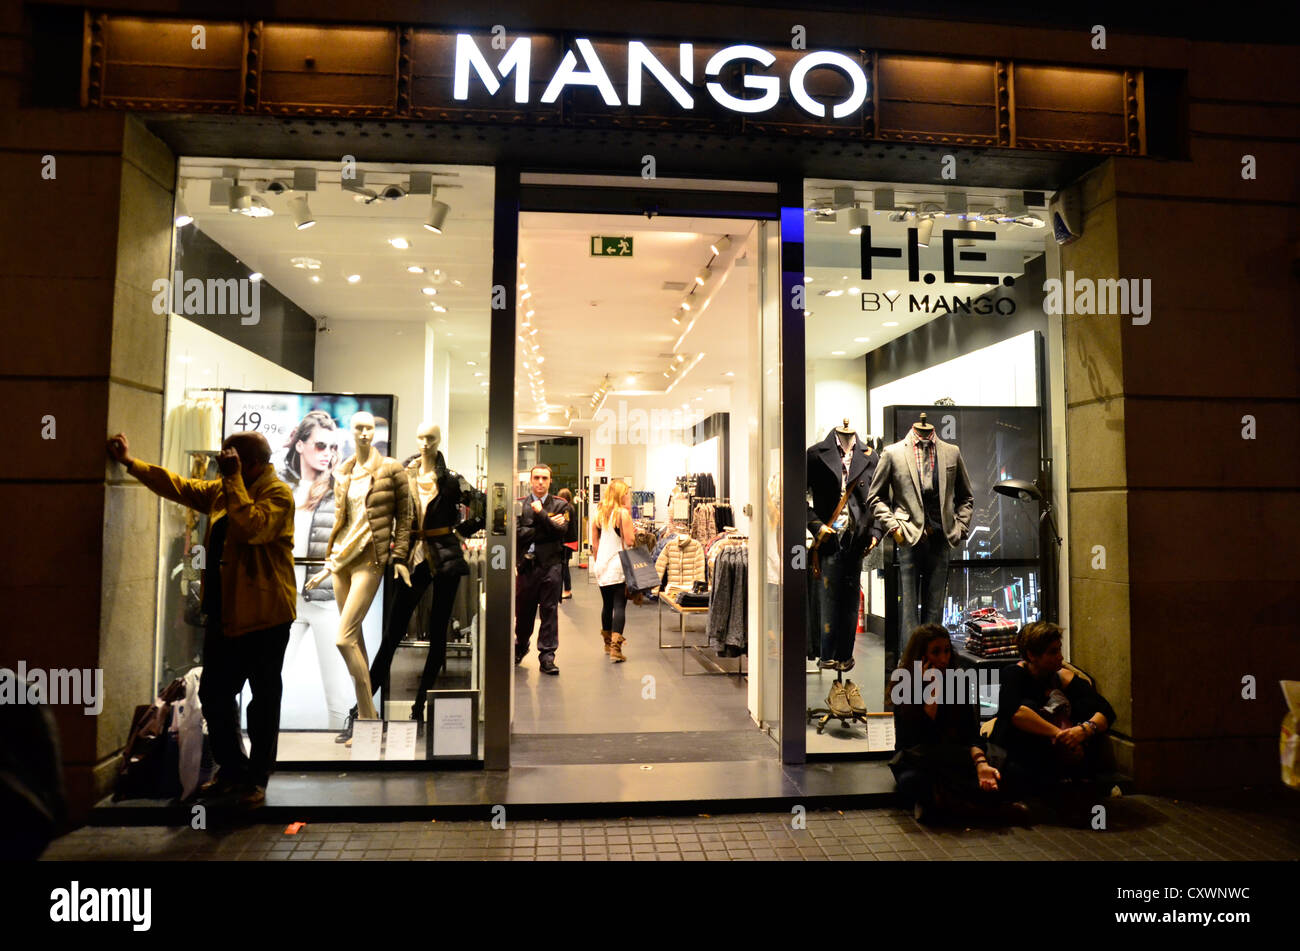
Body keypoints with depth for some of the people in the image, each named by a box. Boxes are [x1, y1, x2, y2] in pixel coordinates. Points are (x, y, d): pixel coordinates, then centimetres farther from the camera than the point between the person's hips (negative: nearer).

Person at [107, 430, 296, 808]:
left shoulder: (277, 493, -13)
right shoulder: (221, 490, 12)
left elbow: (254, 527, -29)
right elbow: (178, 485, 23)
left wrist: (234, 479, -22)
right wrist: (130, 461, 21)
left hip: (264, 614, -8)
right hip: (224, 613, 8)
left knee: (263, 699, 4)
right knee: (214, 694, 15)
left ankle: (257, 779, 19)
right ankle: (231, 769, 32)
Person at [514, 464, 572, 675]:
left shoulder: (560, 505, 6)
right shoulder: (519, 505, 7)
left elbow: (561, 531, -8)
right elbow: (517, 533, -6)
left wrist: (540, 513, -11)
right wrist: (547, 527, -10)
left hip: (550, 565, -1)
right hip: (525, 565, 1)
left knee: (549, 611, -1)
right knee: (523, 612, 12)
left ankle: (547, 657, 5)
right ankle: (521, 647, 36)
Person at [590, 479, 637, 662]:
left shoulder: (599, 512, 9)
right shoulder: (623, 513, -10)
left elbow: (594, 543, 13)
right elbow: (629, 541, -15)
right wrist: (633, 530, 2)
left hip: (602, 566, 6)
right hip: (618, 565, -6)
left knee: (606, 604, 15)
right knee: (619, 605, -5)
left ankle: (608, 644, 28)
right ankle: (615, 647, -13)